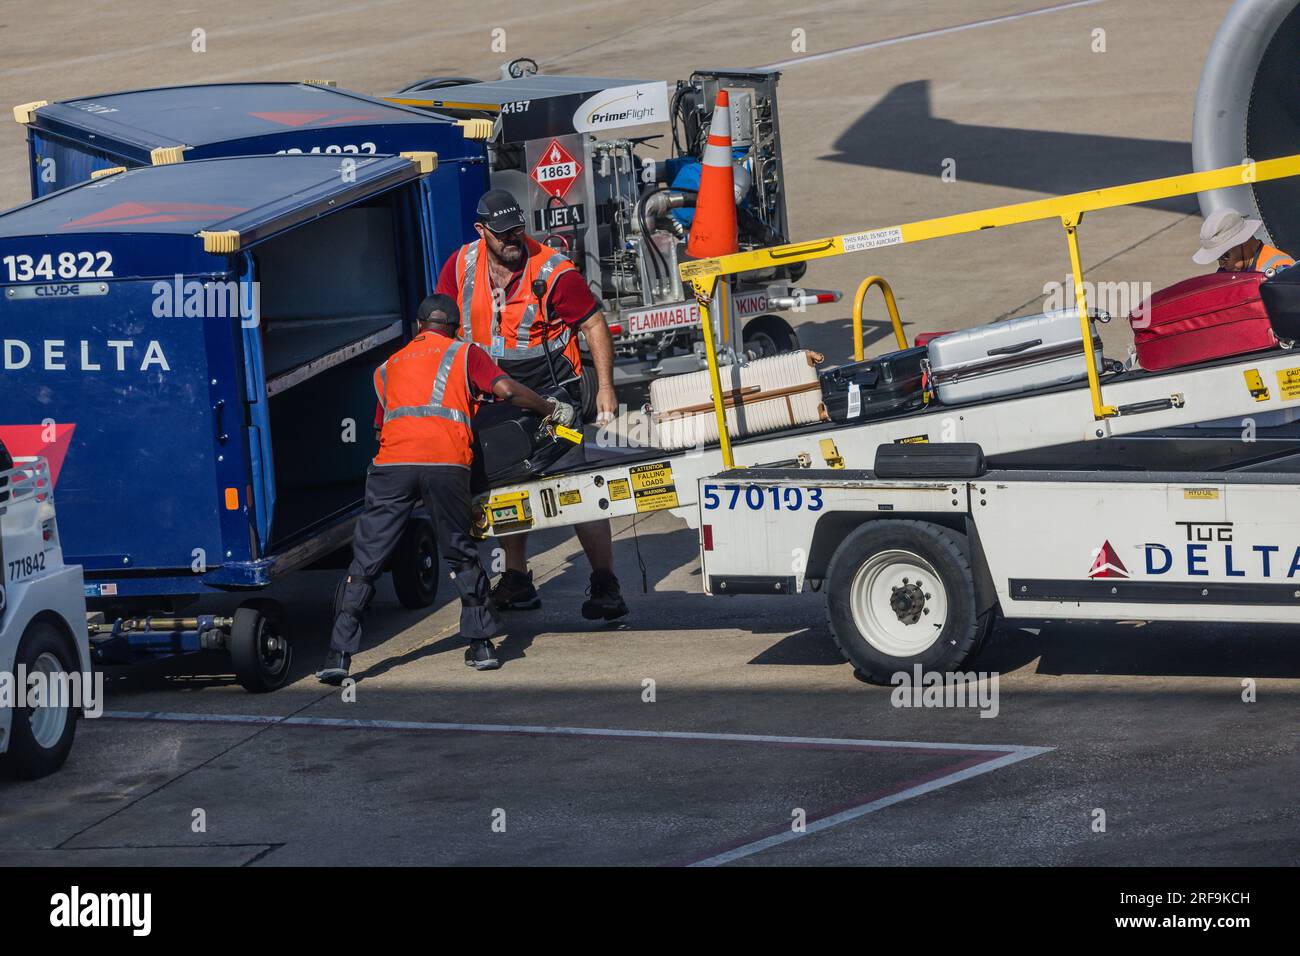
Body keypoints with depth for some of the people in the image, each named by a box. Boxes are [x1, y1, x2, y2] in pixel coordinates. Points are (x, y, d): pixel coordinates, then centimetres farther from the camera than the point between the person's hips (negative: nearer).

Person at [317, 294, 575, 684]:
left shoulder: (388, 367, 29)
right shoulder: (465, 354, 19)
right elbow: (508, 391, 8)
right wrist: (553, 411, 20)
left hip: (392, 462, 1)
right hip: (447, 463, -1)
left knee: (365, 563, 3)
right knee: (461, 554, 17)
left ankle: (339, 656, -5)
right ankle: (481, 645, 16)